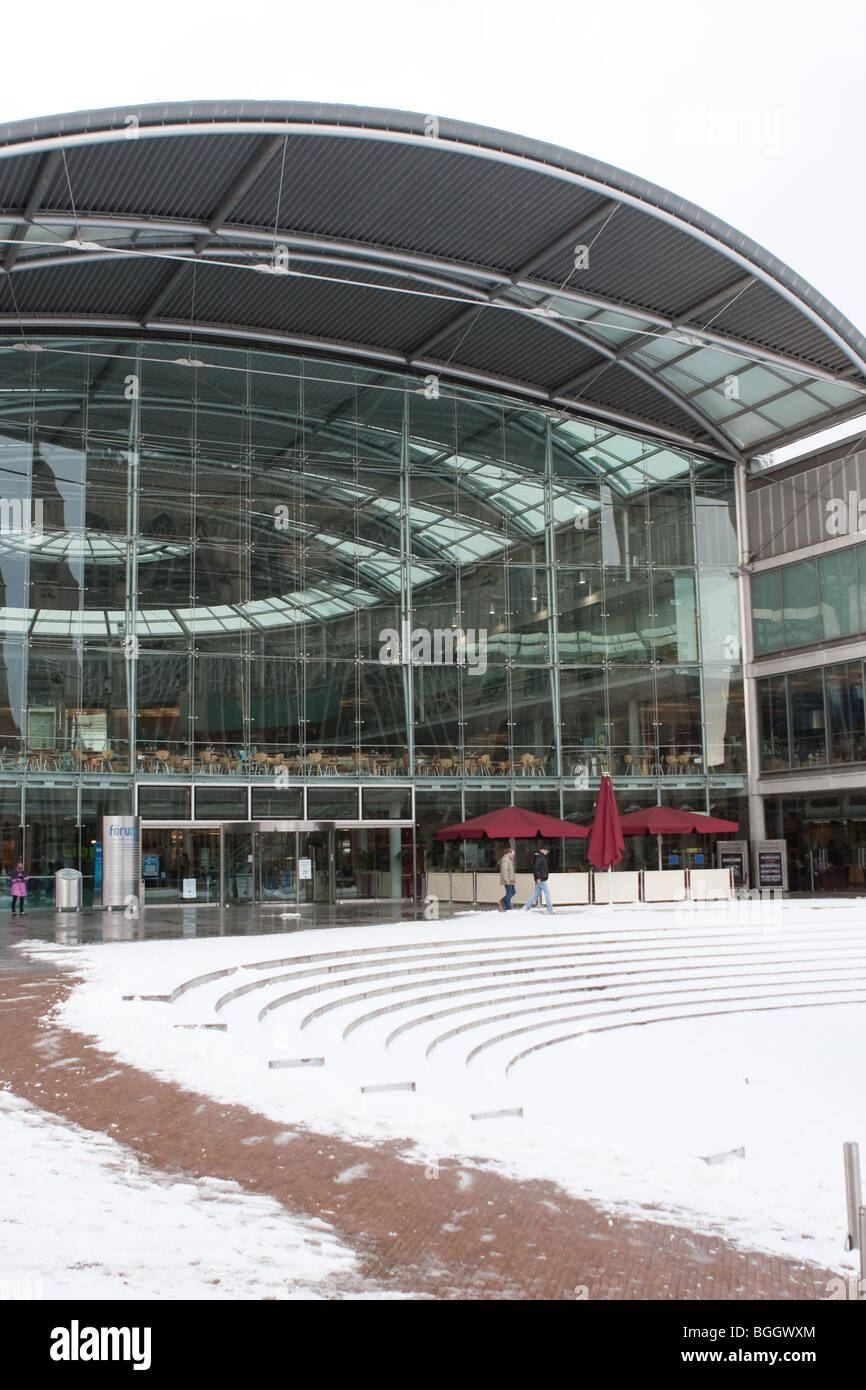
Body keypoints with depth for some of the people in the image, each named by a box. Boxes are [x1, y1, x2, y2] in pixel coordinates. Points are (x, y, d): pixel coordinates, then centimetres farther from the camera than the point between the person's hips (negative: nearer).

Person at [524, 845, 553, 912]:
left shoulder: (542, 857, 18)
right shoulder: (539, 857, -14)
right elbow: (536, 867, -22)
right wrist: (538, 877, -24)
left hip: (540, 879, 10)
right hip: (541, 879, -10)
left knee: (537, 893, 11)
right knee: (547, 892, -5)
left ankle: (527, 906, 11)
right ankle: (550, 909, -1)